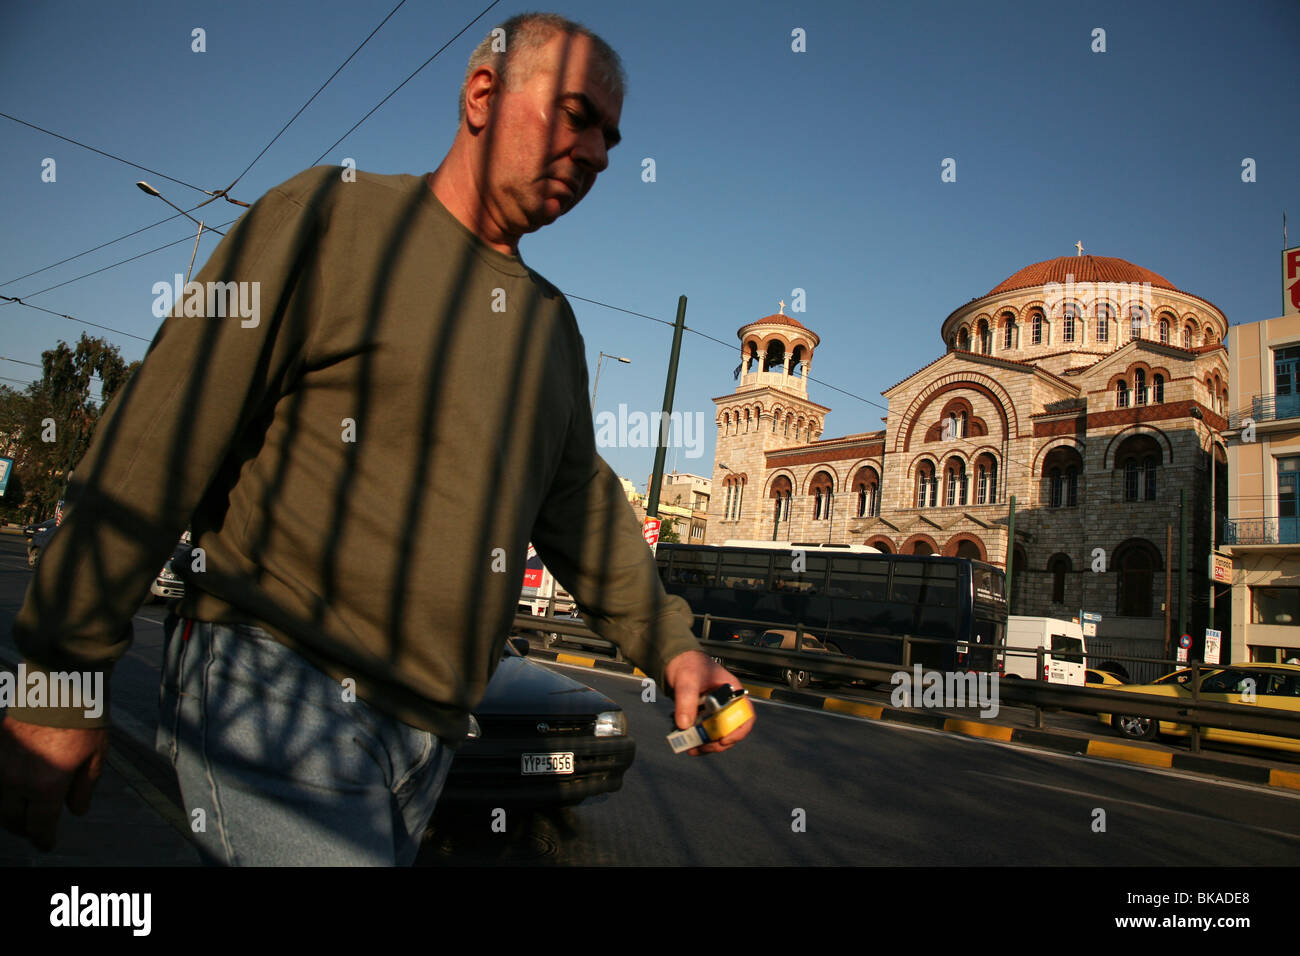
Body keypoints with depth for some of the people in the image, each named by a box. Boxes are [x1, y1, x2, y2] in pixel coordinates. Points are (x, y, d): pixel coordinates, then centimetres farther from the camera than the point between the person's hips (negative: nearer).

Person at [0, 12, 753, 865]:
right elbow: (156, 447, -9)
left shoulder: (552, 322, 14)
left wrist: (670, 646, 6)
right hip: (277, 688, -6)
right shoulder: (332, 216, -6)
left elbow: (581, 504, 15)